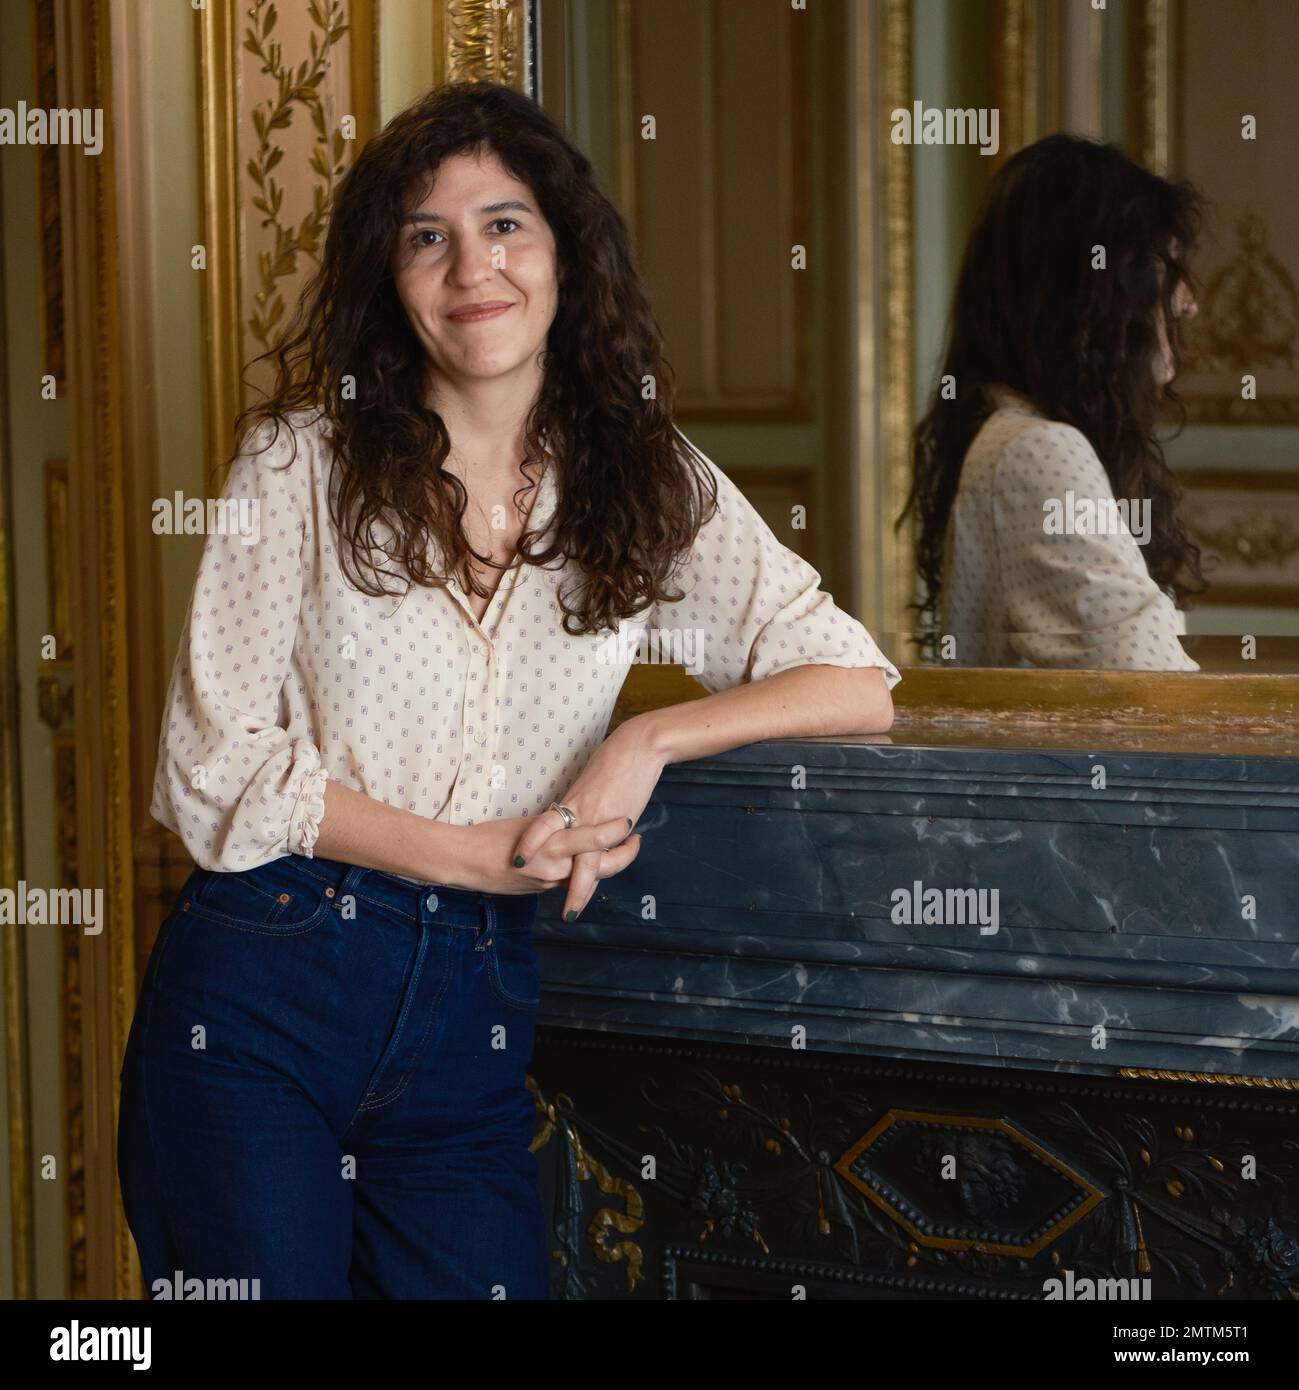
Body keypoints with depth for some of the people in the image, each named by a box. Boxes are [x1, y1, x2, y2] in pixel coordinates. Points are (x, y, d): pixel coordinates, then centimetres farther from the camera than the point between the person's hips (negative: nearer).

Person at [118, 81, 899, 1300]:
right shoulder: (306, 464, -1)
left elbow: (857, 686, 0)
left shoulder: (648, 483, 5)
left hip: (472, 1018, 2)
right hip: (261, 989, -2)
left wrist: (649, 742, -15)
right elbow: (216, 766, -5)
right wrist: (488, 855, -12)